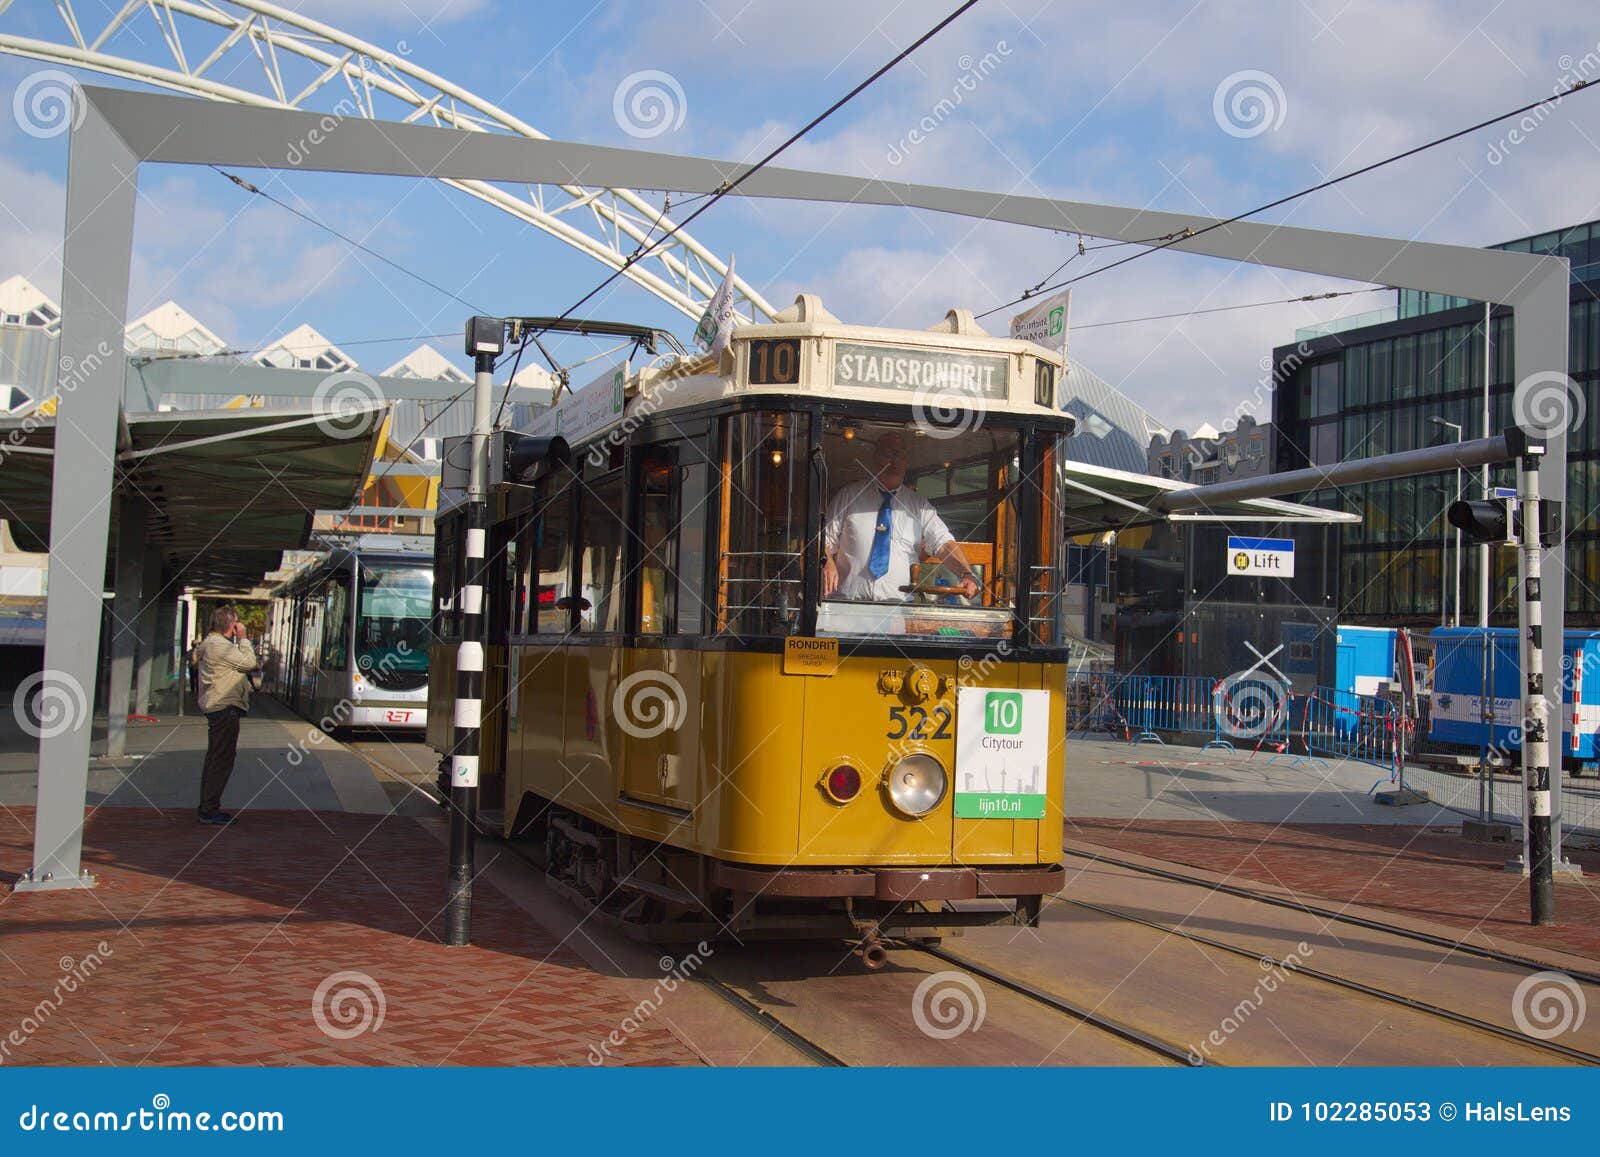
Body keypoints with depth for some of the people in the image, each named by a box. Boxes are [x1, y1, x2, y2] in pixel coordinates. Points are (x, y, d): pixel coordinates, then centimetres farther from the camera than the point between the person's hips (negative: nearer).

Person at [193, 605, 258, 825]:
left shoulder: (210, 643, 19)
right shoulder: (218, 646, -15)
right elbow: (248, 662, -18)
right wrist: (243, 639, -9)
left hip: (217, 707, 11)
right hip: (225, 708, -11)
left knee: (215, 759, 16)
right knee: (222, 759, -9)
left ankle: (207, 808, 22)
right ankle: (210, 810, -8)